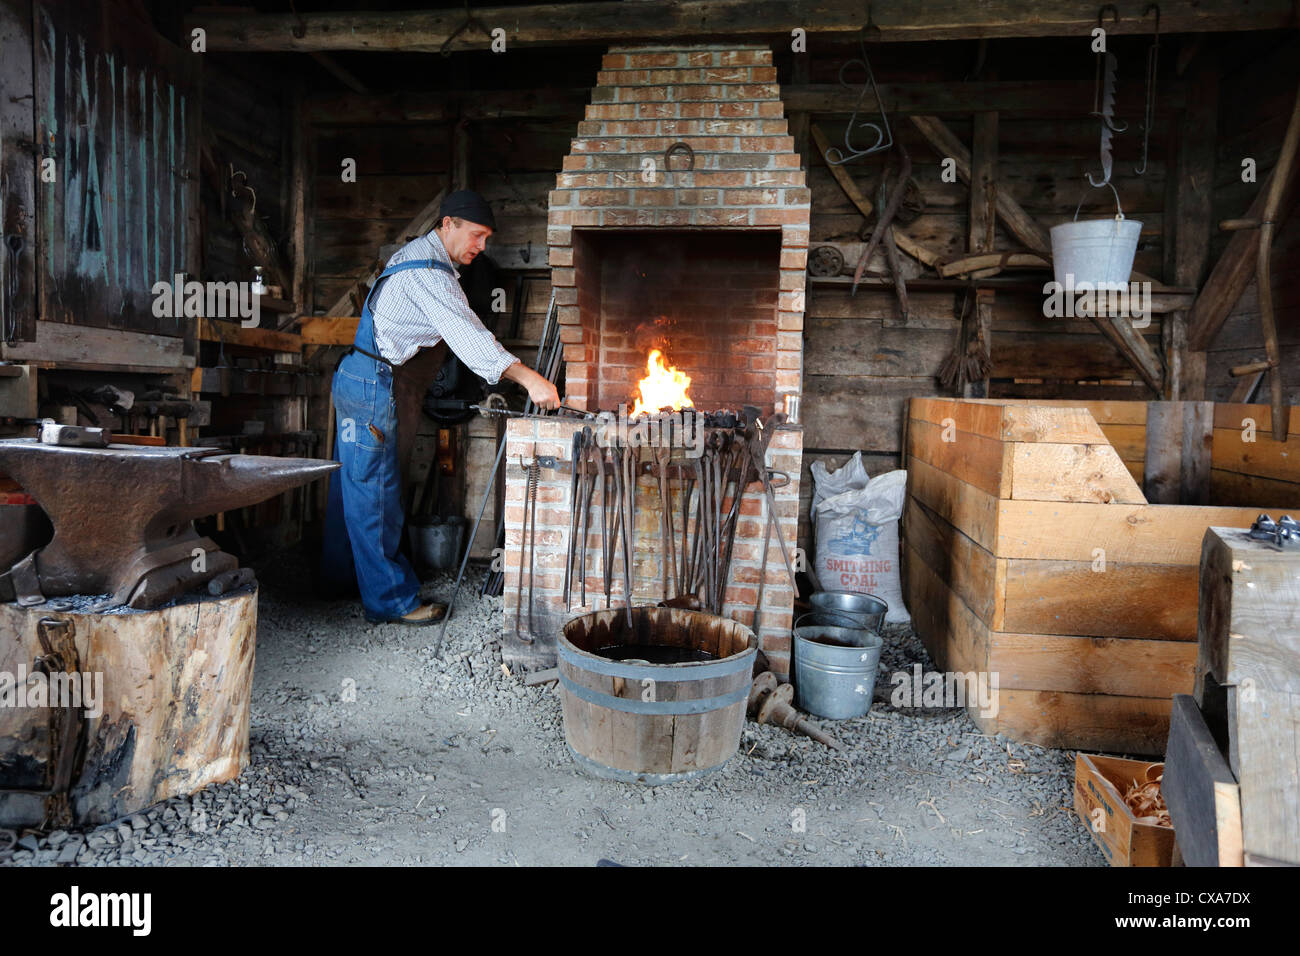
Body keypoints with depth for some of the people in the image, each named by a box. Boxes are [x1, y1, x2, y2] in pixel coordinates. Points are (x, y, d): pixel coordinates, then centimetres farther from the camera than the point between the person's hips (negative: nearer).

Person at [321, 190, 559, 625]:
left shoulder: (416, 255, 15)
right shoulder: (428, 273, -19)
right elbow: (467, 334, -30)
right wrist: (527, 378, -36)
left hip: (358, 379, 11)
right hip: (375, 387, -11)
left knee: (352, 482, 17)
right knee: (375, 490, -5)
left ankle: (339, 573, 30)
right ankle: (390, 598, 1)